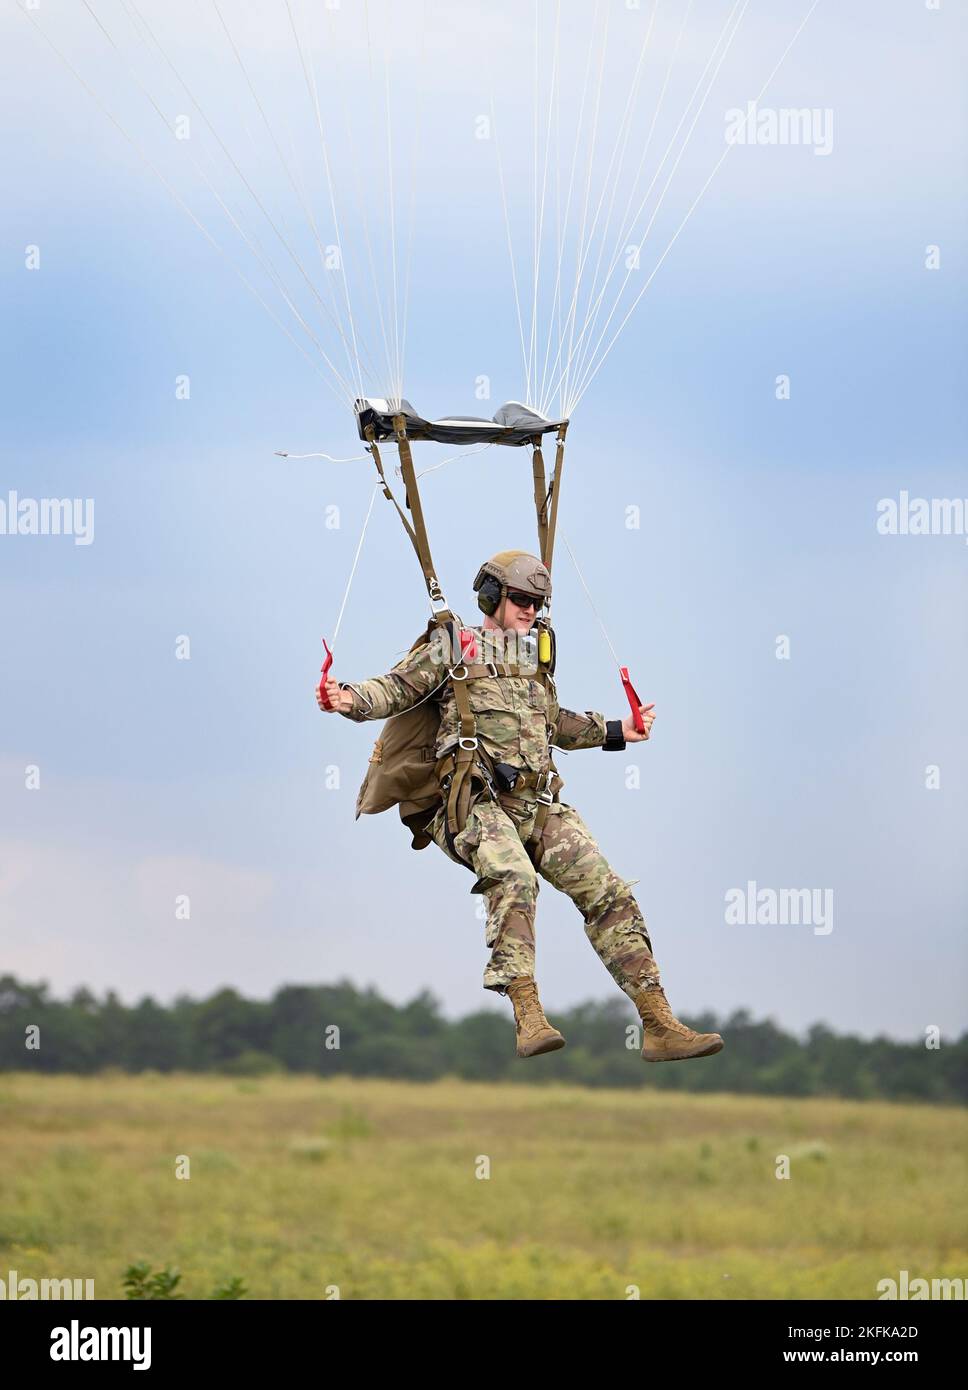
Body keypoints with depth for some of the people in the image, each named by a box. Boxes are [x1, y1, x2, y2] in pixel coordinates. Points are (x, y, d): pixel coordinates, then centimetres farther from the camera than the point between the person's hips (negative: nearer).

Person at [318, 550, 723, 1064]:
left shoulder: (535, 660, 27)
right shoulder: (453, 649, 9)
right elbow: (396, 689, -1)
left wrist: (615, 732, 45)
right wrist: (350, 698, -21)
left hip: (540, 808, 7)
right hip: (478, 803, -7)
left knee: (610, 894, -5)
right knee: (515, 880, -36)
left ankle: (659, 1026, -4)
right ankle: (529, 1019, -42)